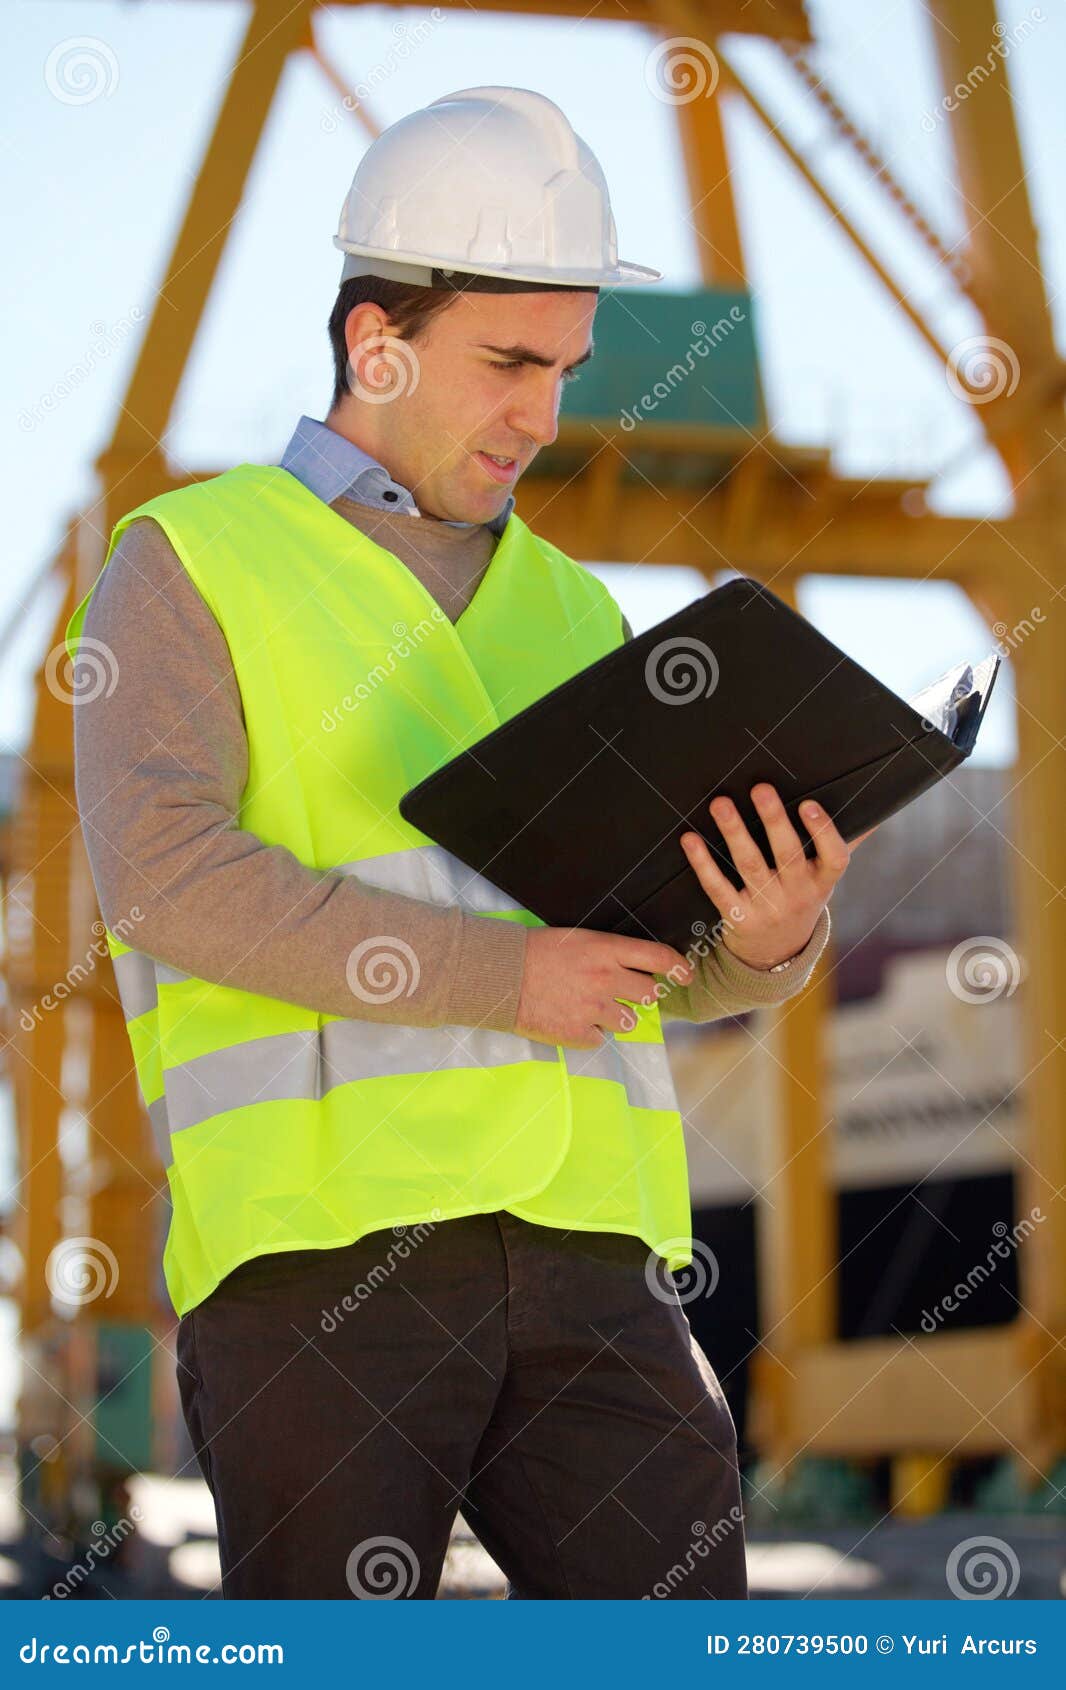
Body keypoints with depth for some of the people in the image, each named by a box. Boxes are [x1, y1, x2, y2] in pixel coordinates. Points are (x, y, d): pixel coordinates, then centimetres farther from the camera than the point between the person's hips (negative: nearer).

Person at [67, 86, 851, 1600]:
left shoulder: (570, 612, 23)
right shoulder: (186, 567, 8)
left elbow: (671, 964, 18)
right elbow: (164, 875, -10)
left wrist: (770, 942, -7)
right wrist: (497, 973, -15)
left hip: (580, 1243, 5)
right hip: (321, 1238, -4)